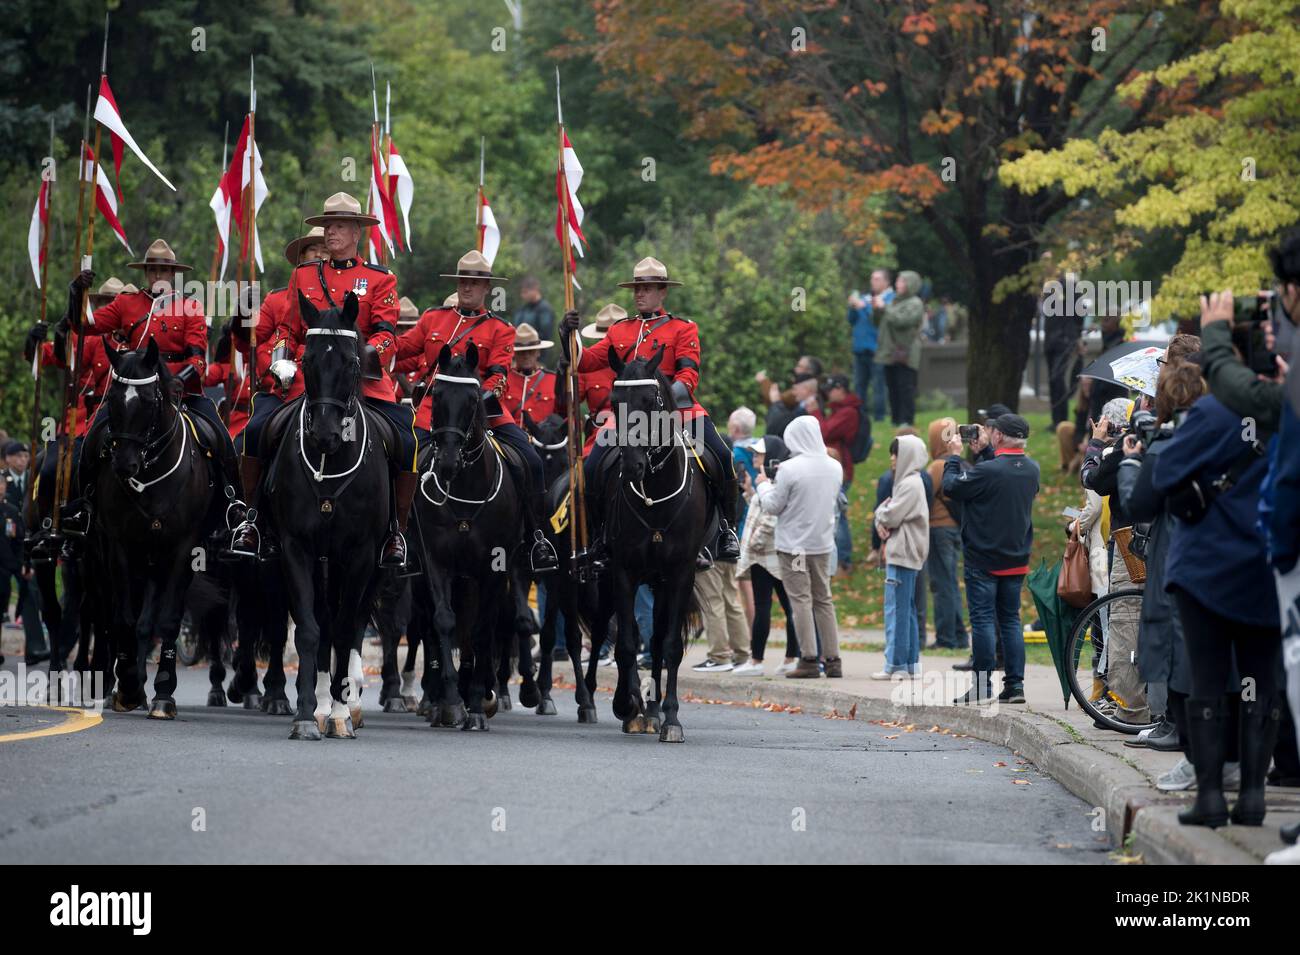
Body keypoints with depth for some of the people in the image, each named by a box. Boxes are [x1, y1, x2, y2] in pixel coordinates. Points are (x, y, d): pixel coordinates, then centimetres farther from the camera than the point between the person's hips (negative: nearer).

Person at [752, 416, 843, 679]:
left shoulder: (790, 469, -17)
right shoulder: (835, 467, 2)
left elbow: (773, 506, -10)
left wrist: (763, 485, 10)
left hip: (794, 544, -6)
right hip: (823, 543, 6)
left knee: (801, 600, -2)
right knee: (823, 600, 12)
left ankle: (808, 659, -5)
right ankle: (833, 660, 11)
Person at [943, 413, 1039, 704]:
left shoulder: (987, 470, -21)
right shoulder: (1032, 470, 1)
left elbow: (951, 487, -11)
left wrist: (953, 456, 4)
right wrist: (987, 449, 23)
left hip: (983, 560, -6)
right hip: (1017, 560, 6)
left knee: (983, 620, -1)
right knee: (1011, 619, 11)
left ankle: (983, 686, -1)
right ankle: (1015, 684, 8)